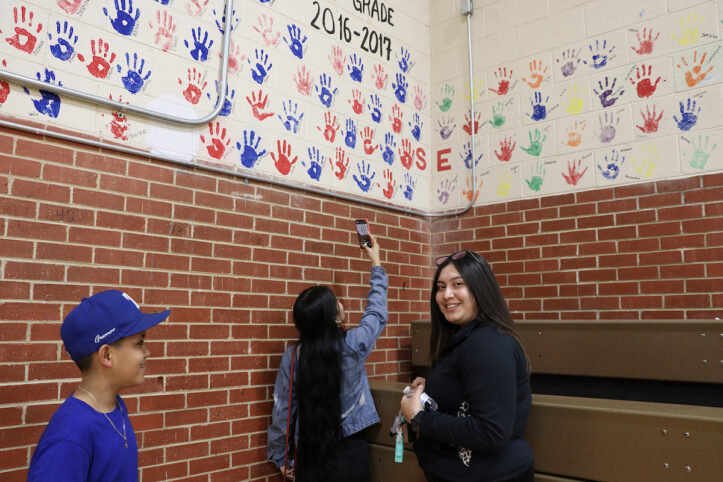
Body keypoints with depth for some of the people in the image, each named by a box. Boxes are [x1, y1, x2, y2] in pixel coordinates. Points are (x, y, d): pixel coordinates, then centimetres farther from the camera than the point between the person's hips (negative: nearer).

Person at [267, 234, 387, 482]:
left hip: (309, 456, 2)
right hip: (351, 454, -1)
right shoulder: (353, 345, -16)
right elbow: (376, 311, 2)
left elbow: (282, 412, -4)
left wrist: (280, 457, 12)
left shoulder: (292, 357, -12)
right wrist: (376, 262, 13)